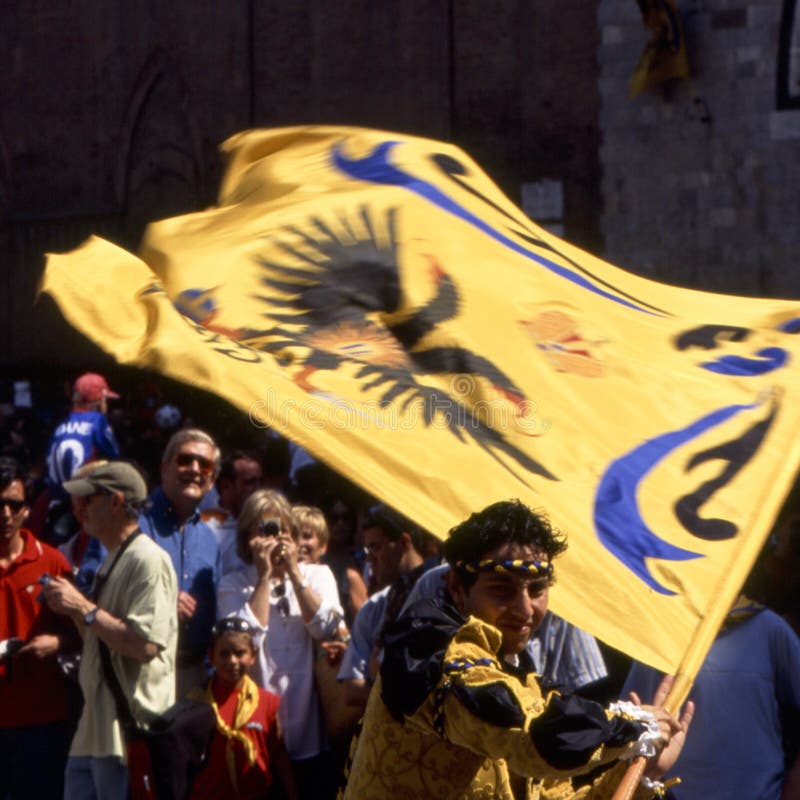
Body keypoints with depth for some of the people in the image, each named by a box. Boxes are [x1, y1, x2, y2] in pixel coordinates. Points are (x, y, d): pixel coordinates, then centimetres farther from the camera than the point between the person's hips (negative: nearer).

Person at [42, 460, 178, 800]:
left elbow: (145, 645, -23)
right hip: (94, 729, 10)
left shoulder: (147, 560, -13)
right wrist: (74, 609, 6)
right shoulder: (112, 560, 18)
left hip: (130, 730, -10)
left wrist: (84, 608, -17)